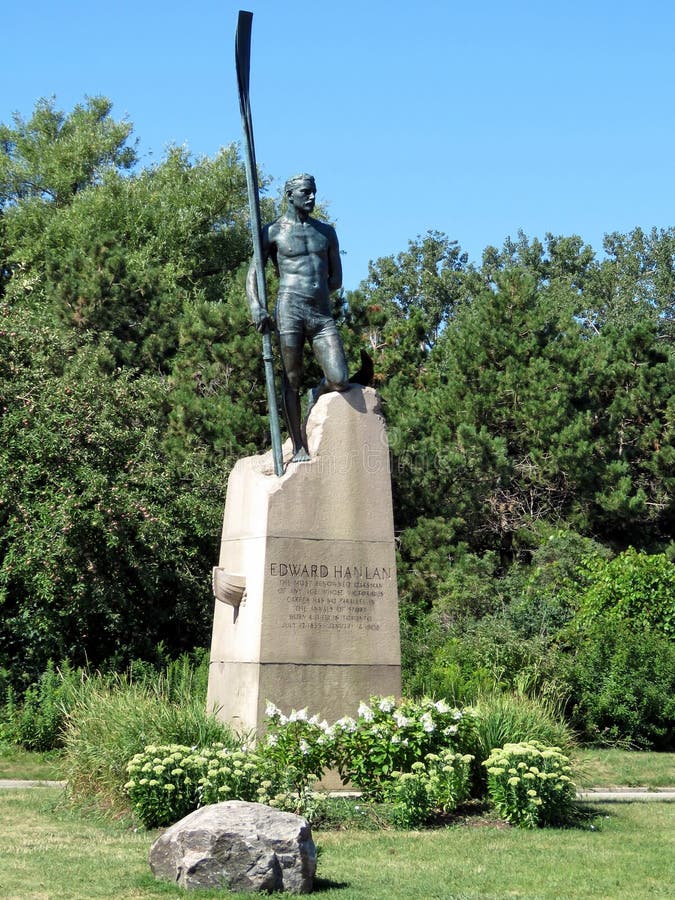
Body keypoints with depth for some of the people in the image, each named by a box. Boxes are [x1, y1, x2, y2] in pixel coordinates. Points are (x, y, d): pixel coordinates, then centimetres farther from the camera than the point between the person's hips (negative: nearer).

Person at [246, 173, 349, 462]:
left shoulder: (326, 232, 20)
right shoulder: (274, 231, 9)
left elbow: (336, 279, 22)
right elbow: (253, 274, 3)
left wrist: (316, 292, 7)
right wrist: (256, 307, -12)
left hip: (323, 315, 3)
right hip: (290, 311, -3)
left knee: (340, 381, -11)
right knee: (292, 380, -4)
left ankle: (317, 395, 24)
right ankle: (299, 448, 1)